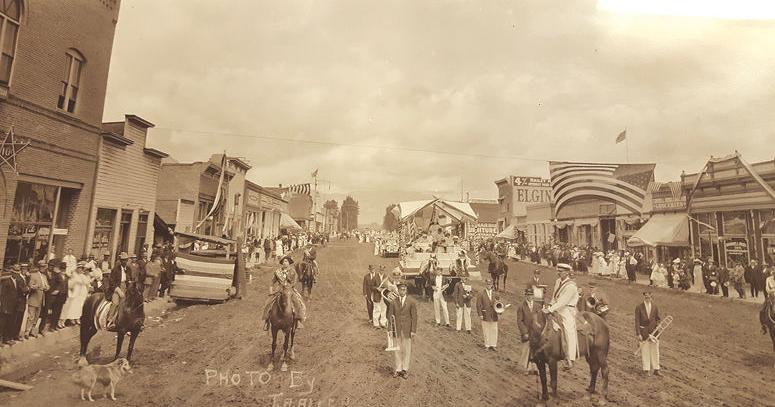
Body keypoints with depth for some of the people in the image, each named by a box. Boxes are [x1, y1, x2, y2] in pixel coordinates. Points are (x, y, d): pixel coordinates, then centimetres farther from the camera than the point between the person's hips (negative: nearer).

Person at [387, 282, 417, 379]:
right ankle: (398, 369, 23)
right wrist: (391, 317, -17)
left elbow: (414, 317, -5)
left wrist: (413, 330, -8)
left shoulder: (411, 302, -6)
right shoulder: (393, 302, 0)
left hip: (407, 330, -2)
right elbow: (389, 315, 5)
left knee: (407, 350, 7)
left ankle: (405, 369, 22)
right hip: (396, 330, 2)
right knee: (397, 350, 9)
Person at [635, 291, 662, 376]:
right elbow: (637, 321, -8)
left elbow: (658, 319, 13)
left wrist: (658, 326, -6)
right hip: (643, 332, -3)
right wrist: (638, 334, -13)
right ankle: (646, 369, 13)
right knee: (645, 351, 3)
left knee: (655, 351, 9)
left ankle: (656, 369, 20)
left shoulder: (655, 307, 3)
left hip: (653, 331, 3)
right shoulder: (639, 307, -7)